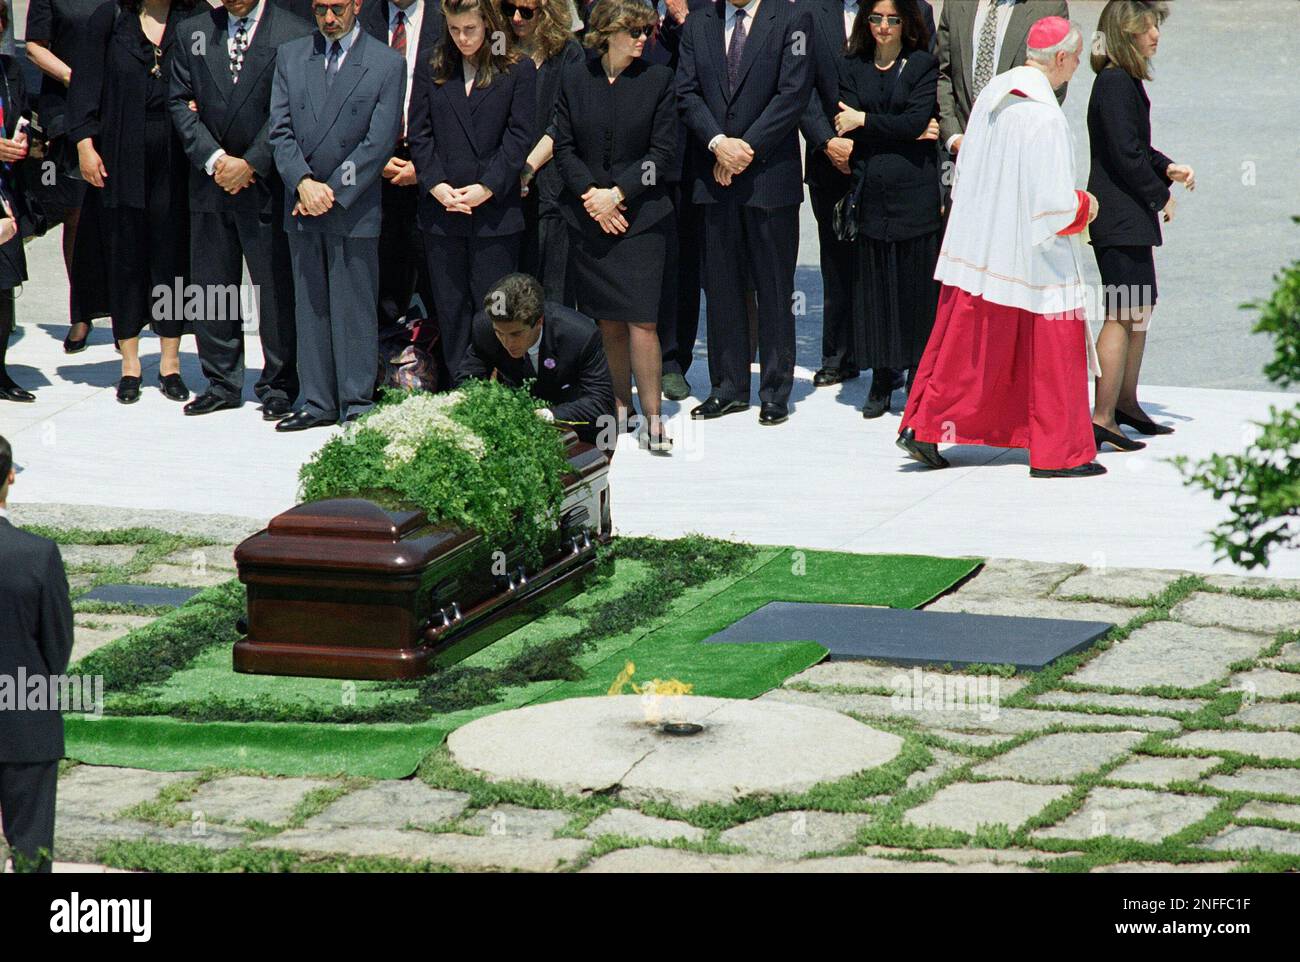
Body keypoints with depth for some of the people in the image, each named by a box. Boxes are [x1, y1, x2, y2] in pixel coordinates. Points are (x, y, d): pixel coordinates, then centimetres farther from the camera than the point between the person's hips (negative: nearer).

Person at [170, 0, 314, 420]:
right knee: (212, 287, 7)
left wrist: (251, 164, -12)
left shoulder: (295, 35, -4)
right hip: (209, 180, 4)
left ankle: (278, 386, 9)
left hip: (267, 182, -4)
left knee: (276, 289, -2)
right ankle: (222, 383, 18)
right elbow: (180, 102, 6)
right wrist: (213, 159, -7)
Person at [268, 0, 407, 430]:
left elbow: (379, 142, -7)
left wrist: (332, 193, -11)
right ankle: (318, 402, 13)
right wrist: (304, 183, -11)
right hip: (301, 206, 4)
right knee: (310, 306, 7)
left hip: (355, 207, -4)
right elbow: (280, 131, 4)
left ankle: (357, 404, 4)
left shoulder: (387, 63, -2)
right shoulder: (289, 56, 10)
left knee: (354, 309, -2)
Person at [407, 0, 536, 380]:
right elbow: (419, 135, 6)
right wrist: (437, 185, -8)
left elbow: (519, 136, -3)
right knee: (450, 306, 5)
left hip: (495, 208, -3)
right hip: (441, 210, 3)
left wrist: (487, 188, -12)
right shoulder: (431, 71, 10)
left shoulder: (518, 70, 2)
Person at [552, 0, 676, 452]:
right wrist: (591, 195, -9)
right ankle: (620, 407, 15)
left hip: (640, 216, -2)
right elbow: (563, 147, 5)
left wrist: (617, 193, -10)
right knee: (608, 321, 5)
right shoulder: (574, 79, 5)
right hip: (588, 217, 2)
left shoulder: (657, 79, 0)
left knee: (641, 320, -9)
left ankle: (651, 416, -2)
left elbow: (663, 150, -3)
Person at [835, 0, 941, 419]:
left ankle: (918, 379, 5)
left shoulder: (924, 65, 4)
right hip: (869, 192, 3)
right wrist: (908, 132, -10)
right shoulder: (851, 67, 12)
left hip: (914, 191, -3)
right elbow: (846, 128, -1)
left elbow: (917, 119, -9)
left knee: (916, 286, -1)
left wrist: (864, 121, -5)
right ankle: (882, 377, 13)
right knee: (873, 286, 4)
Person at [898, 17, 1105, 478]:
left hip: (977, 246, 8)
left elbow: (967, 171, 12)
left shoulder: (992, 93, 3)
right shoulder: (1044, 116, -22)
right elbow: (1053, 202, -22)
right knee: (1051, 353, 4)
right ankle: (1057, 453, 9)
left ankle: (923, 426, 10)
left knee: (964, 344, 13)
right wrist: (1084, 206, -2)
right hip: (1029, 258, -8)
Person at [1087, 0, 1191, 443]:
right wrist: (1161, 196, -10)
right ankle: (1103, 417, -7)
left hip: (1130, 216, 11)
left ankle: (1126, 402, 28)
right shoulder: (1115, 83, -17)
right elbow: (1126, 153, -21)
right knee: (1124, 314, -9)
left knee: (1141, 308, 17)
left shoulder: (1127, 82, 14)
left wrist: (1168, 168, 5)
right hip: (1119, 218, -11)